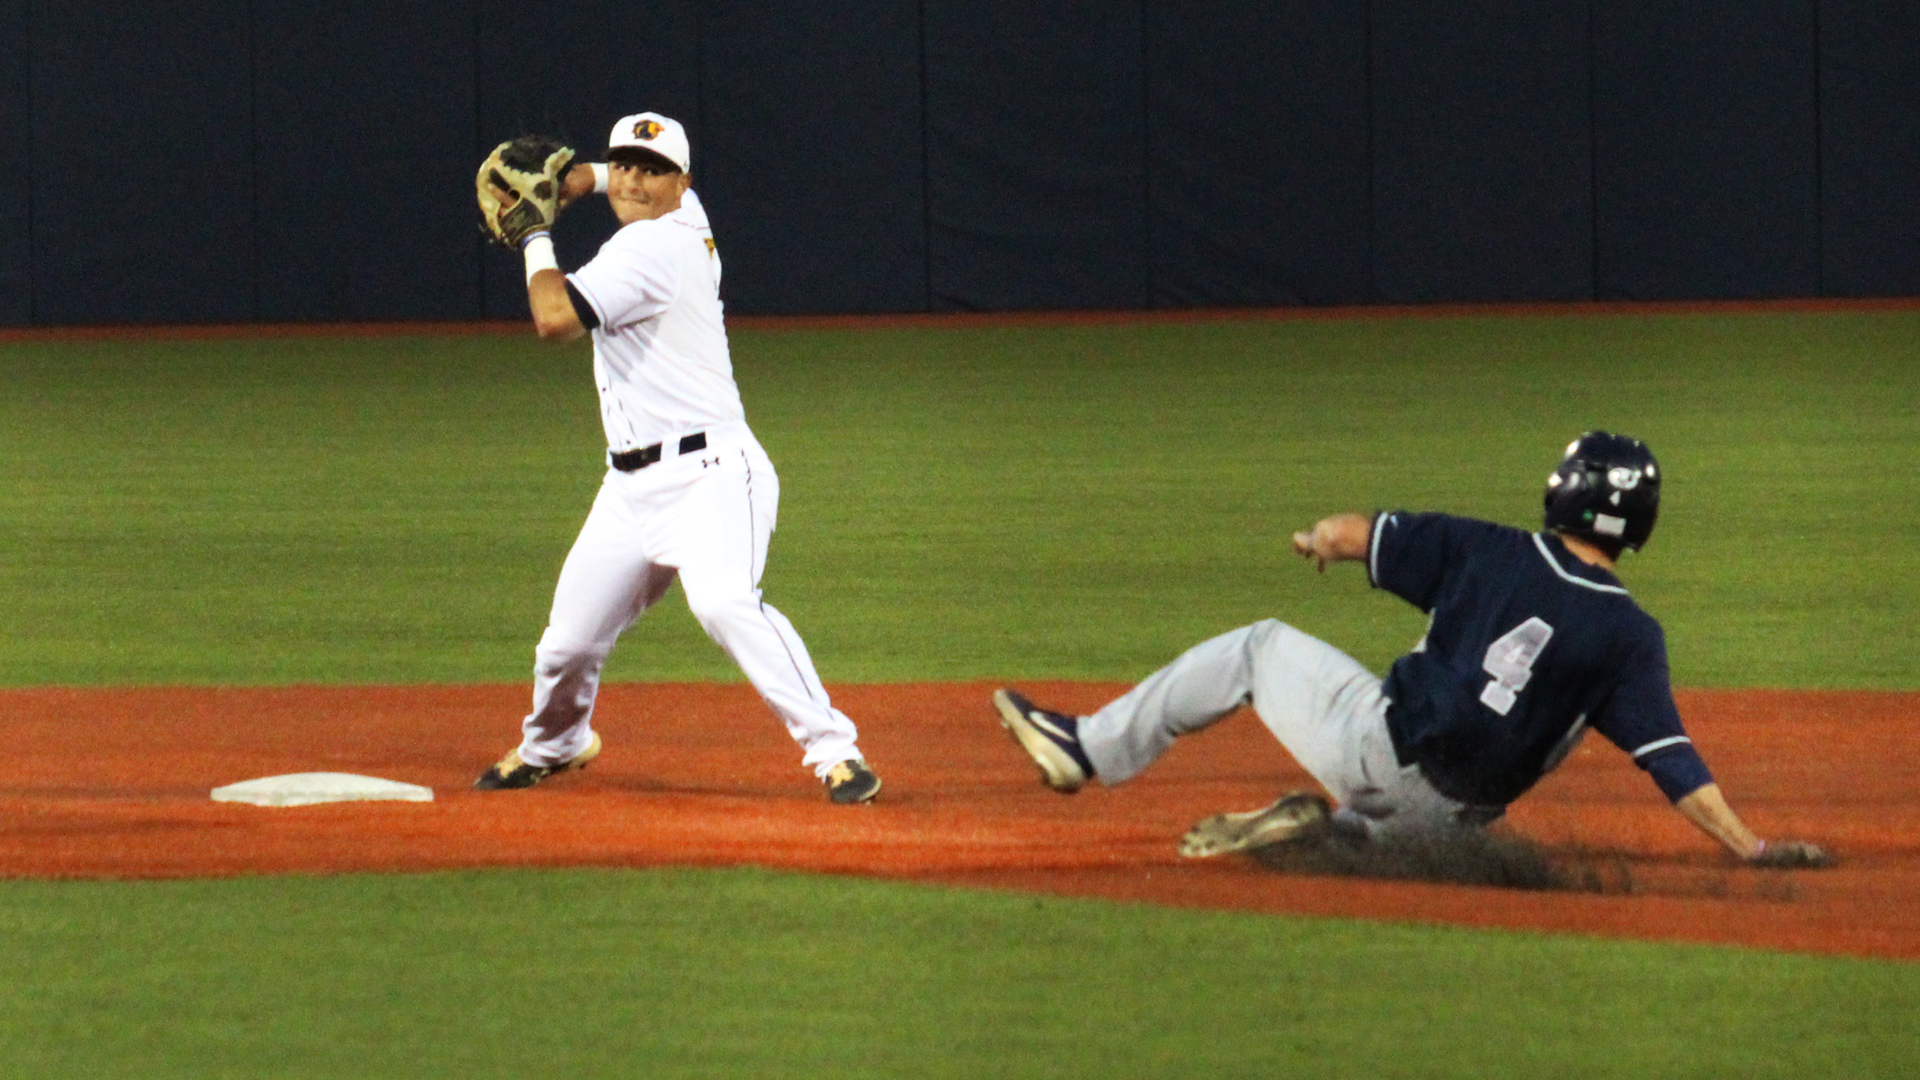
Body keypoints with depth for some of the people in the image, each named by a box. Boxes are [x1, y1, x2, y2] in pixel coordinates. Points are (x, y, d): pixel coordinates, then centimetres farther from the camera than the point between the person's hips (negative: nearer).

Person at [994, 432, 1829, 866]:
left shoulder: (1492, 554, -6)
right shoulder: (1631, 636, -7)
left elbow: (1358, 536, 2)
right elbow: (1674, 763, -15)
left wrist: (1325, 538, 25)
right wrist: (1752, 849, -14)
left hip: (1383, 743, -2)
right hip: (1453, 818, 2)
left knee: (1260, 647, 20)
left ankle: (1089, 749, 22)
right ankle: (1316, 830, 2)